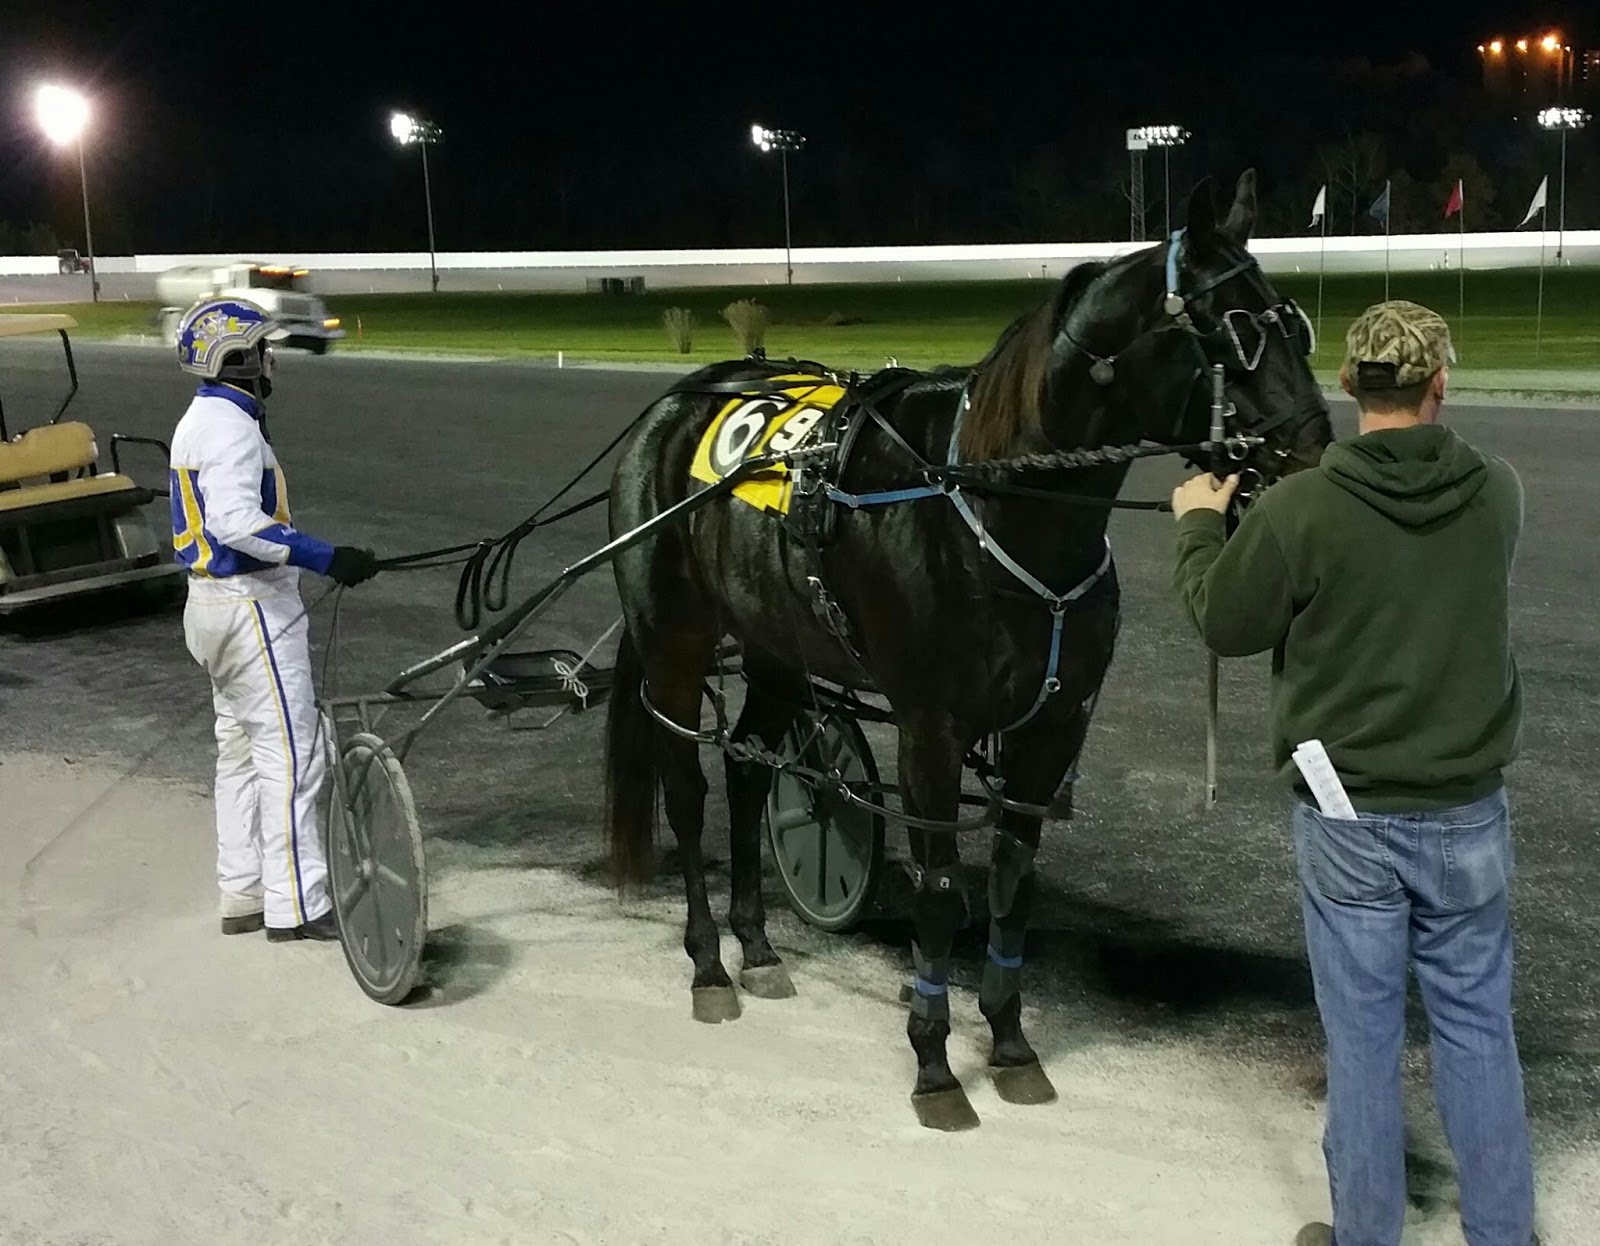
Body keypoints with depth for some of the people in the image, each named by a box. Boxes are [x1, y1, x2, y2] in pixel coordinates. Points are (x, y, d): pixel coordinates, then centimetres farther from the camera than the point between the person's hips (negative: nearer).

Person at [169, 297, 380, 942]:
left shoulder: (200, 419, 15)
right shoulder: (230, 424, -17)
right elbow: (237, 521, -29)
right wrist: (329, 558, -30)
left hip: (213, 603, 11)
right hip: (253, 606, -11)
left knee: (241, 752, 15)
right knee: (290, 754, -7)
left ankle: (243, 895, 21)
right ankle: (296, 906, -4)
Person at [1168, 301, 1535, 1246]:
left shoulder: (1301, 510, -18)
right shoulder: (1500, 493, -6)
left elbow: (1224, 622, -6)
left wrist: (1200, 524, 12)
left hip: (1348, 816, -3)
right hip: (1469, 812, 3)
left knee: (1364, 1035, 9)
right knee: (1477, 1025, 16)